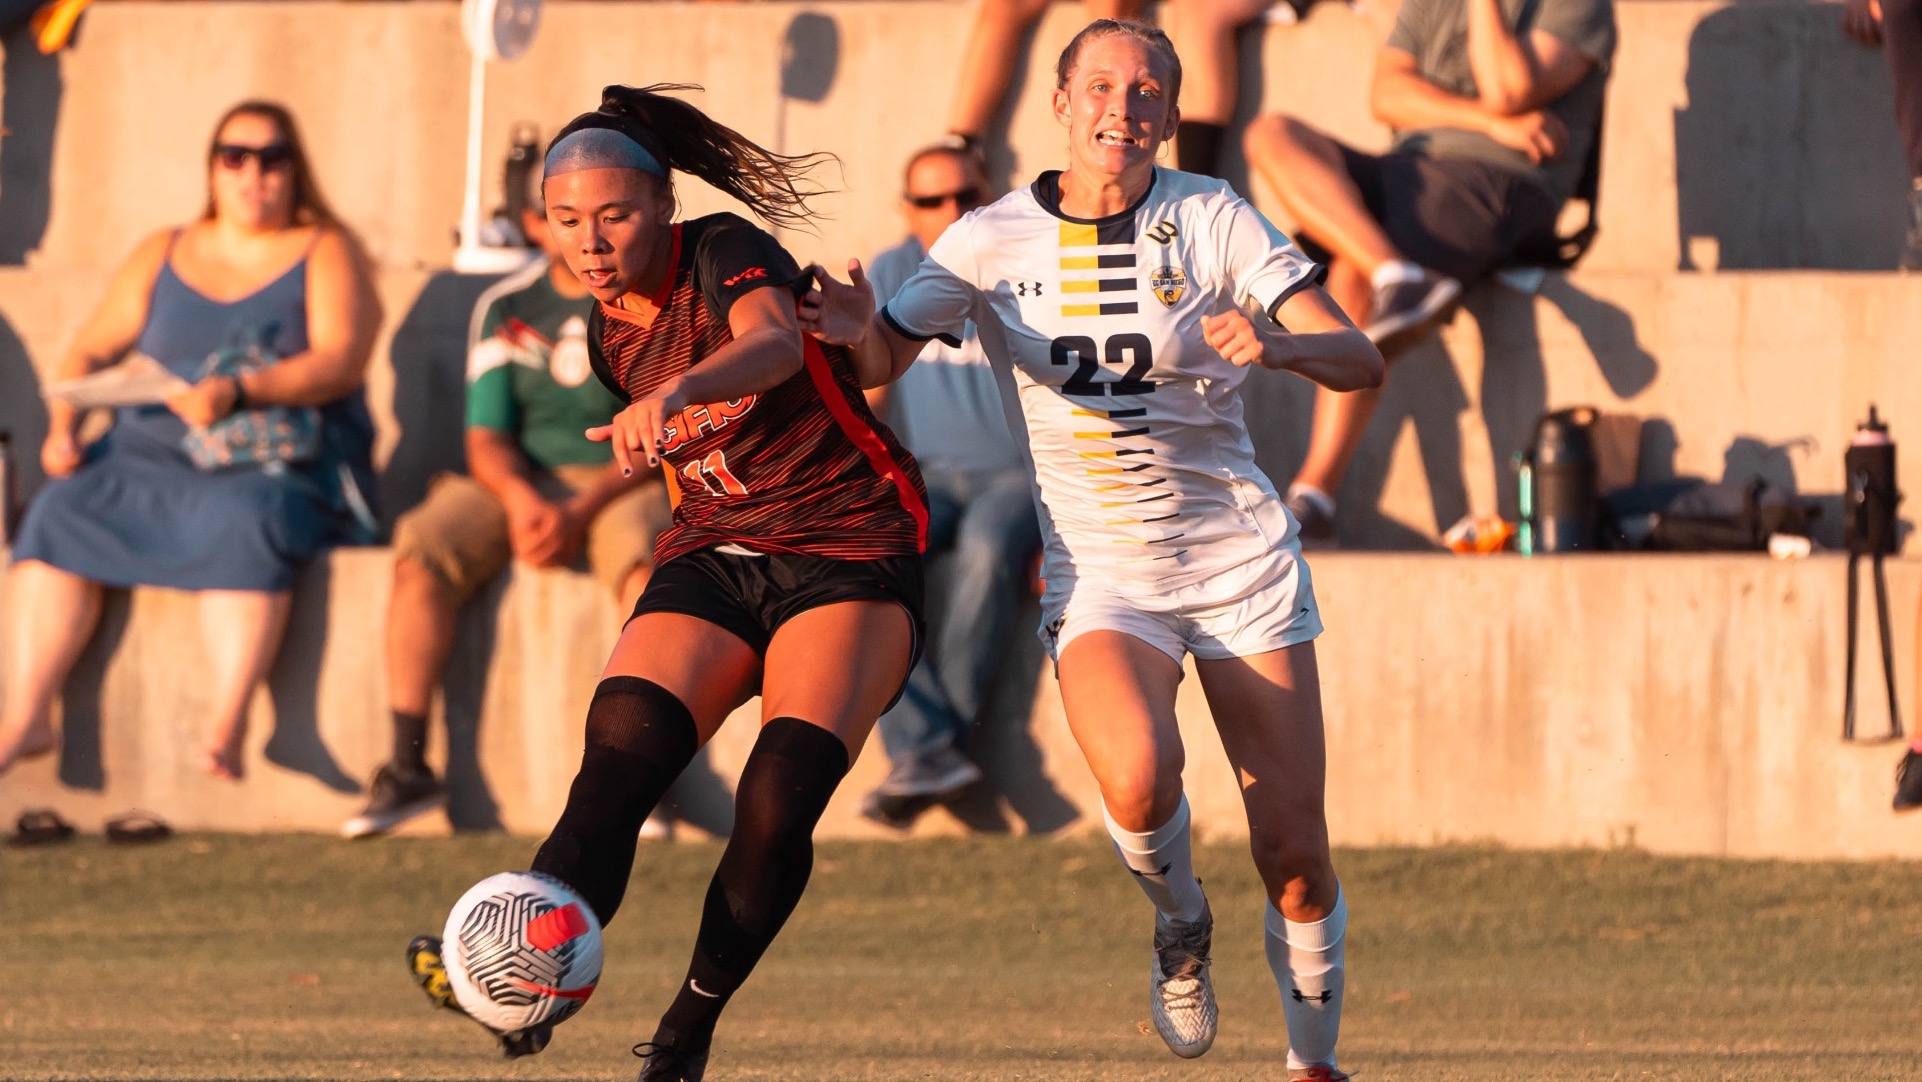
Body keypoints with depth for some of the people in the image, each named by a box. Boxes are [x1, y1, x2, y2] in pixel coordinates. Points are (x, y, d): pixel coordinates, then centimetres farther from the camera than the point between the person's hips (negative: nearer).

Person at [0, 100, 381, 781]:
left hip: (286, 464, -4)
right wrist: (62, 429, -2)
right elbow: (90, 352, 17)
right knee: (61, 514, -24)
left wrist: (237, 391, -23)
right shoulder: (164, 256, 19)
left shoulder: (324, 253, 7)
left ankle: (226, 730, -46)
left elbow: (340, 361, -9)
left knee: (245, 522, -39)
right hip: (155, 456, 4)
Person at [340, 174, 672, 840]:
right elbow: (486, 439, 5)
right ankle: (408, 766, -25)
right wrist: (520, 501, -18)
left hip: (622, 485, -3)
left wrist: (581, 511, -21)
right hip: (522, 484, 3)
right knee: (423, 546, -25)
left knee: (641, 555, -38)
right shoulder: (504, 308, 9)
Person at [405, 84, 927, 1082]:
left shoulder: (726, 255, -14)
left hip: (849, 555, -6)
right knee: (619, 754, -23)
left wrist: (679, 392, -56)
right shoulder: (609, 336, 8)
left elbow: (775, 343, -39)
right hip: (713, 554, 6)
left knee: (779, 802, -25)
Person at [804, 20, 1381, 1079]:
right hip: (1098, 567, -1)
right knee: (1138, 780, -31)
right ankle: (1180, 924, 2)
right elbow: (882, 359, -4)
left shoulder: (1211, 219, -3)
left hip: (1239, 556, 1)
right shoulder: (993, 239, -1)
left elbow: (1359, 360, -7)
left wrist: (1280, 344, -29)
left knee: (1295, 858, -3)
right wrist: (859, 329, -28)